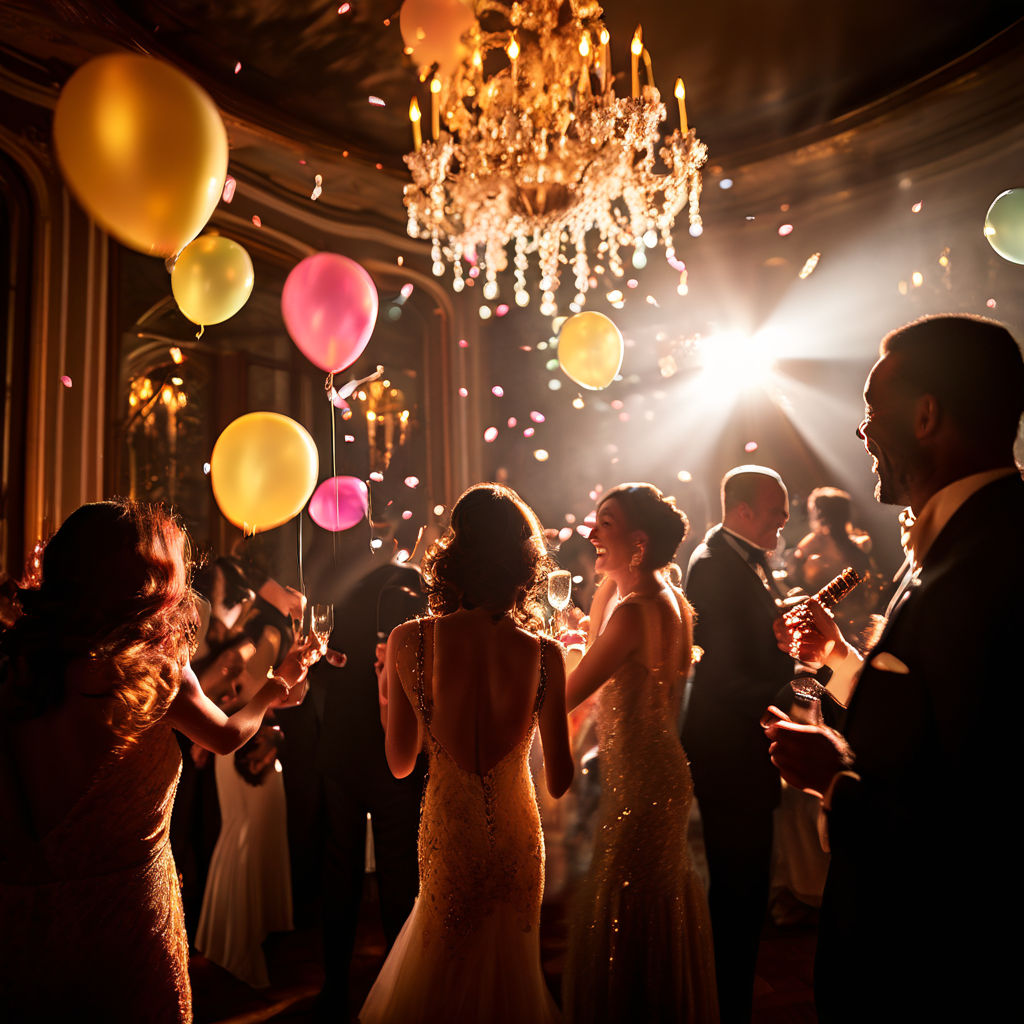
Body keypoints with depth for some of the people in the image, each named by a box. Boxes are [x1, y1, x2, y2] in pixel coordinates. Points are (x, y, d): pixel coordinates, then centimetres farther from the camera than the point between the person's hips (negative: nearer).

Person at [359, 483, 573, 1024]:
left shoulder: (407, 642, -18)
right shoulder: (544, 655, -18)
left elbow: (399, 763, -6)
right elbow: (559, 782, -8)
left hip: (446, 835, 0)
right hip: (515, 838, 0)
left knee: (445, 963, 28)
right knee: (505, 969, 27)